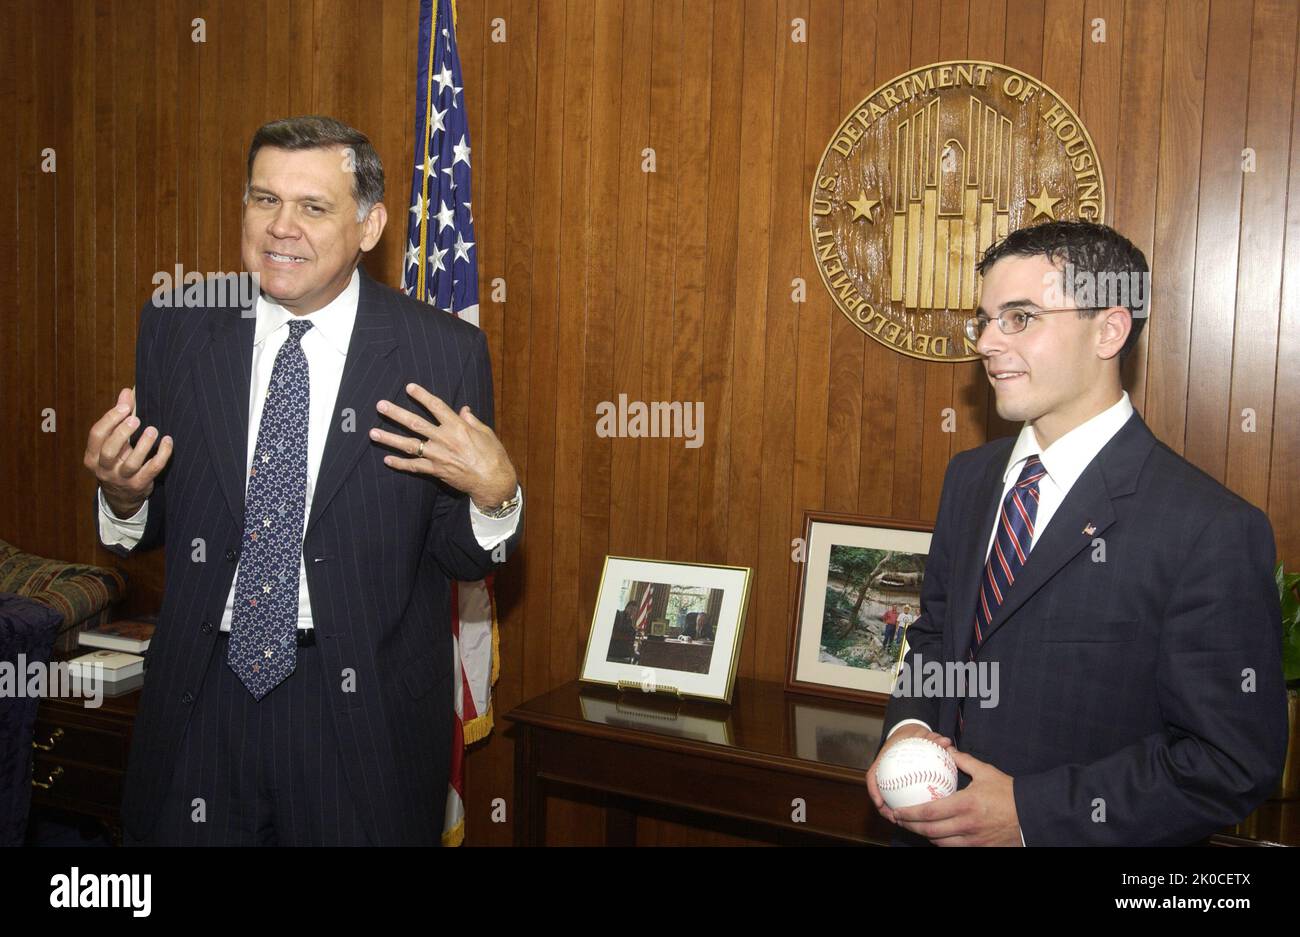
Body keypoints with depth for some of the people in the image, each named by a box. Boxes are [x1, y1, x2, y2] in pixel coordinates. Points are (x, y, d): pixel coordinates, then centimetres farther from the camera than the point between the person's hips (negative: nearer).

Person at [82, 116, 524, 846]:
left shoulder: (443, 352, -9)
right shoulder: (175, 329, -1)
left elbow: (460, 557, -3)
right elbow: (150, 529, 8)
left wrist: (494, 494, -23)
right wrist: (123, 496, -13)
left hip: (363, 704, -2)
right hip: (200, 695, 3)